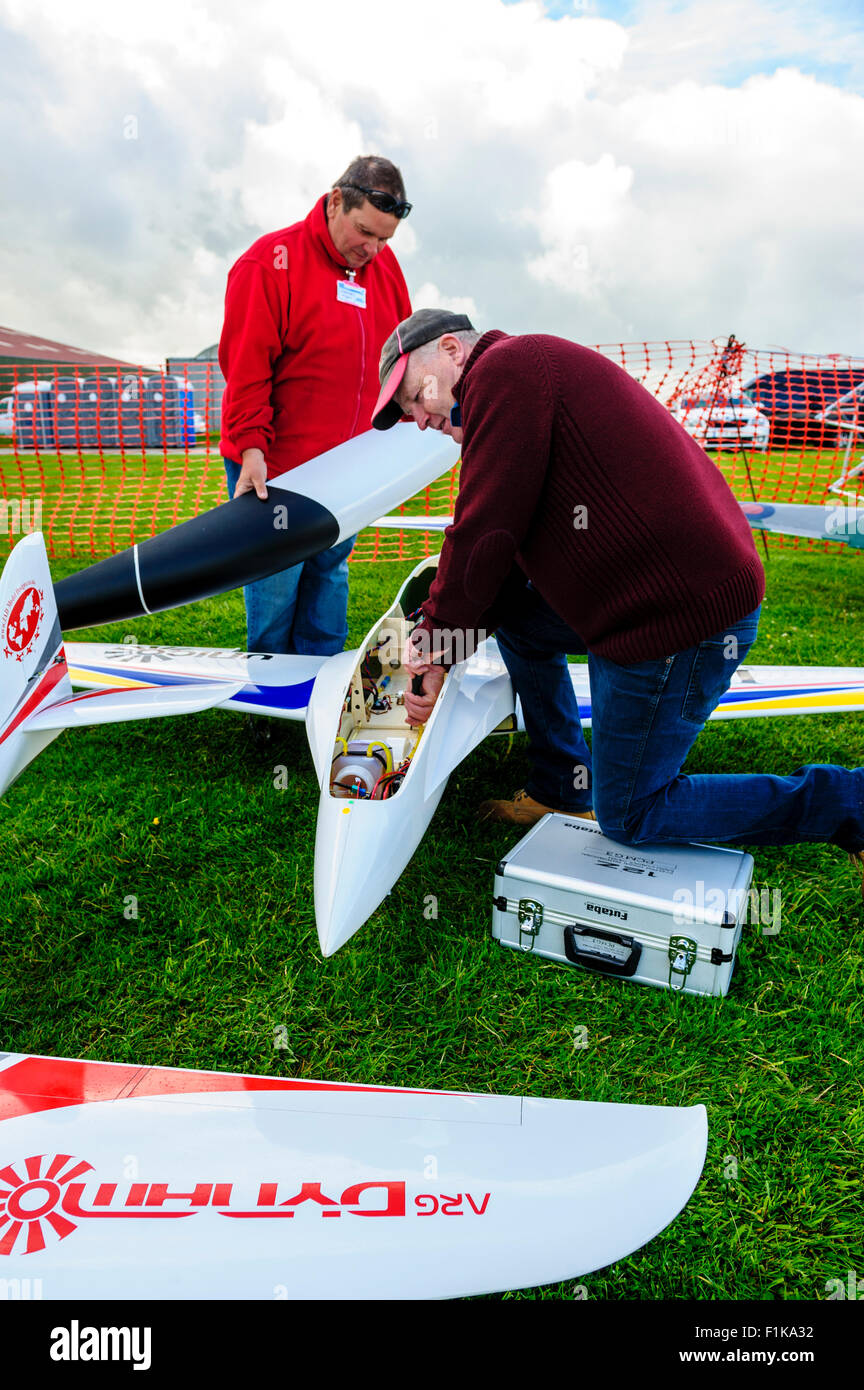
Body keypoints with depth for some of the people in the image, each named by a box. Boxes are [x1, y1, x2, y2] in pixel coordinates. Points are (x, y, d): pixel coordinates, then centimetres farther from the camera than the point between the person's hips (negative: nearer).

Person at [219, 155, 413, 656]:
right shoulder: (271, 262, -10)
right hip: (274, 468, -6)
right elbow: (245, 368, -14)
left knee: (331, 572, 13)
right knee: (275, 588, 0)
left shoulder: (385, 266, 9)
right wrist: (252, 450, -22)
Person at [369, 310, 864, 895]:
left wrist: (438, 645, 0)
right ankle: (564, 789, 31)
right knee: (517, 617, 24)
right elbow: (509, 554, 18)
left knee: (629, 818, 5)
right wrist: (438, 644, 11)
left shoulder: (502, 369, -9)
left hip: (681, 613, -10)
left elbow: (486, 534, -14)